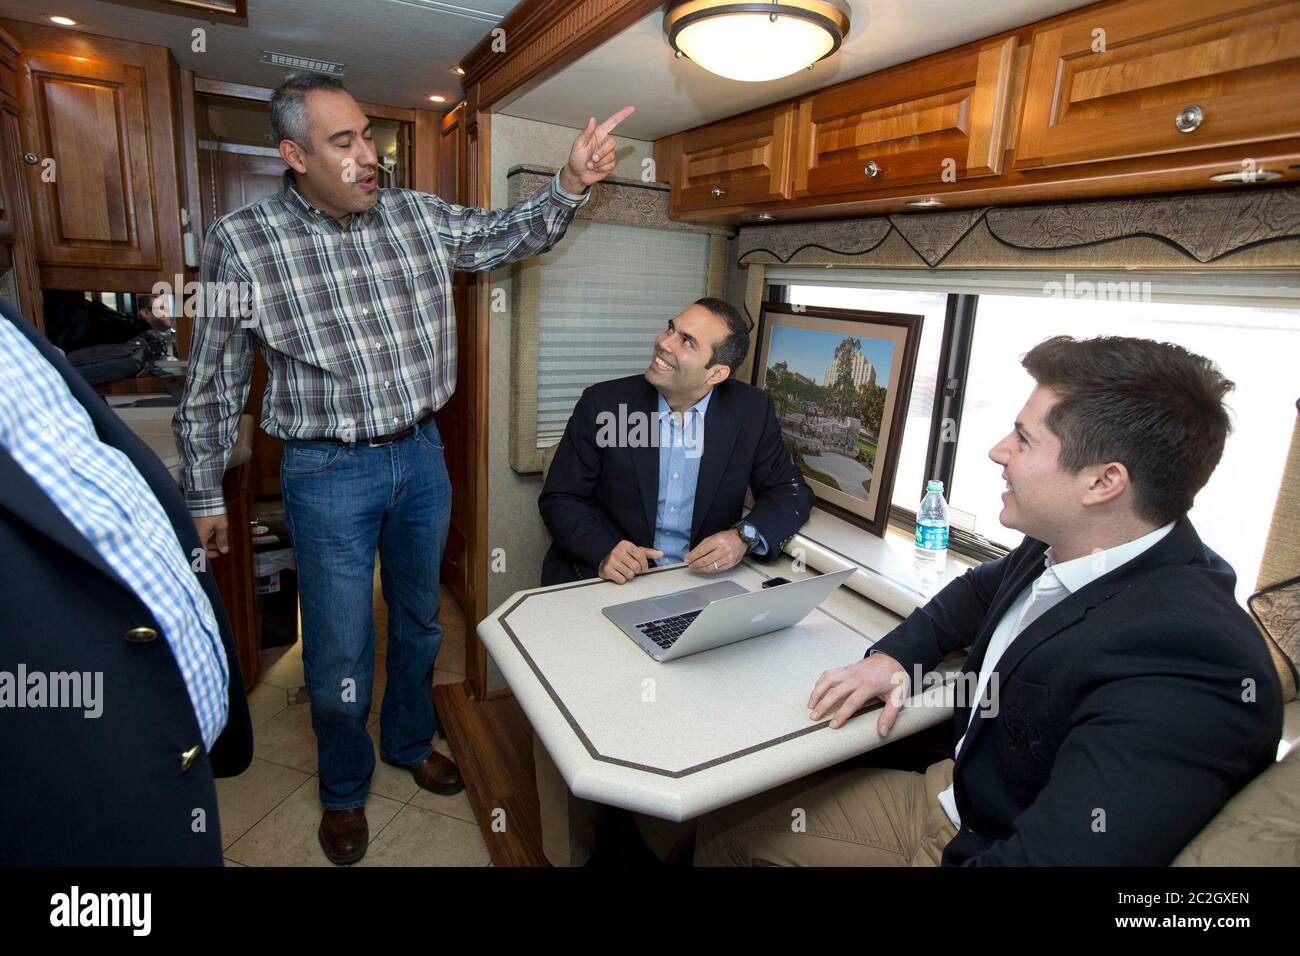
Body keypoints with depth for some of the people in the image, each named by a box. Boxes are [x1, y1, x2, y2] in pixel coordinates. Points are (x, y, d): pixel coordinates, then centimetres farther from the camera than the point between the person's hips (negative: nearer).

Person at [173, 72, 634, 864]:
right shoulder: (242, 242, -9)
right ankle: (344, 788, 37)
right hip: (330, 474, -3)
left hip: (421, 455, 4)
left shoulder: (418, 216, 2)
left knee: (419, 619, 20)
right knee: (340, 647, 8)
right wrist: (205, 496, 1)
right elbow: (212, 385, -3)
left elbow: (510, 237, 6)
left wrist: (572, 184, -13)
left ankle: (409, 741, 46)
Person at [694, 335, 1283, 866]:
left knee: (737, 833, -2)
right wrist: (894, 655, -1)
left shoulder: (1185, 661, -33)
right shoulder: (1062, 550, -7)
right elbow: (983, 590, 15)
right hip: (948, 792, 7)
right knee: (724, 830, 8)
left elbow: (1046, 855, -36)